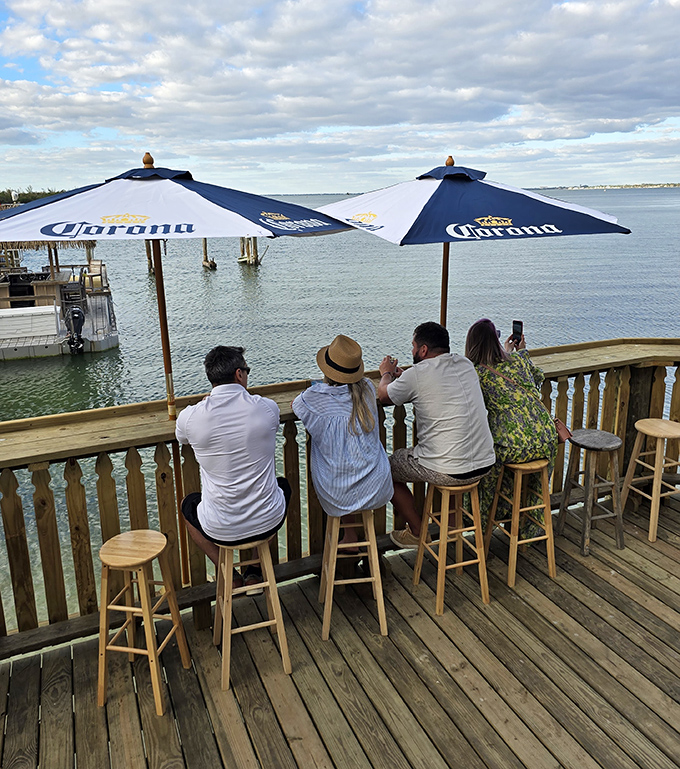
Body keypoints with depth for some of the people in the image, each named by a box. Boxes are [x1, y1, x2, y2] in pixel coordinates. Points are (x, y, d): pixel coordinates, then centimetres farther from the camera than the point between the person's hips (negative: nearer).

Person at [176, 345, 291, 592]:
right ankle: (255, 572, 32)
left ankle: (229, 574, 23)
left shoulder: (191, 417, -14)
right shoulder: (267, 408, -12)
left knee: (188, 503, 34)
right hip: (269, 522, 1)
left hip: (220, 530, 0)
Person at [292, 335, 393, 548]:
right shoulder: (367, 389, -7)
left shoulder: (315, 398, -15)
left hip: (339, 494, -2)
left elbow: (295, 405, 10)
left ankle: (350, 535, 38)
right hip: (376, 490, 2)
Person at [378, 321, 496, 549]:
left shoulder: (417, 374, -13)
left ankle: (417, 532, 27)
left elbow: (383, 395, 6)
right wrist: (404, 377, 31)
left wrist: (387, 374, 26)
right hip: (486, 464, 7)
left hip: (448, 472, -7)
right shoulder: (466, 364, 6)